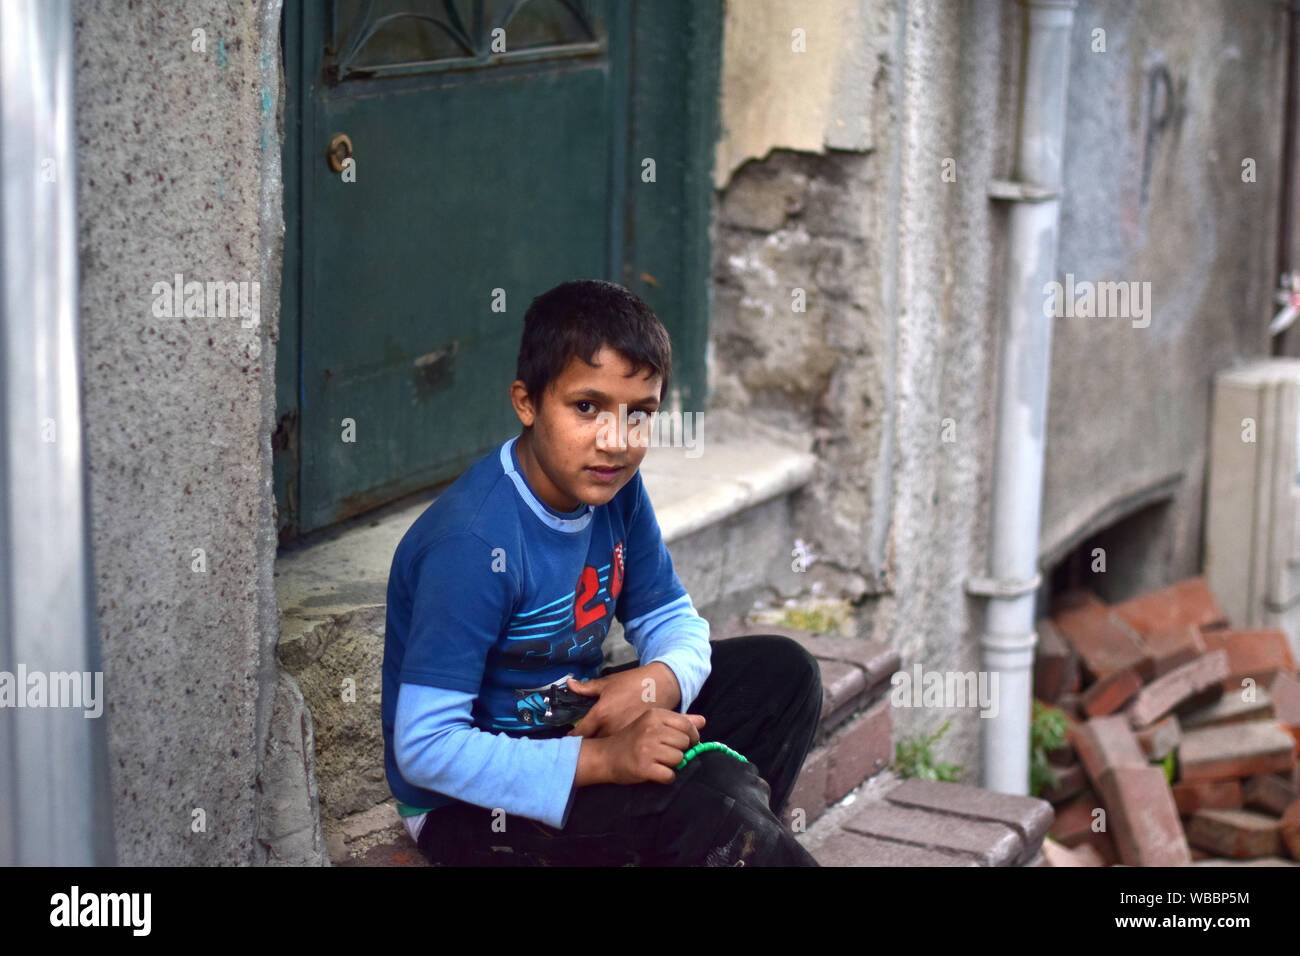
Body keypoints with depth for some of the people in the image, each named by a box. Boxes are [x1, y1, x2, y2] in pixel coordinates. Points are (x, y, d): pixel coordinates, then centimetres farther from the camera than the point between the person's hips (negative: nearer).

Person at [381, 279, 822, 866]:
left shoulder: (615, 489, -5)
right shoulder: (473, 543, -28)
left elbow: (672, 619, 8)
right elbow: (424, 747, -29)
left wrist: (658, 680, -18)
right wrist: (602, 759, -35)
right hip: (467, 800, -8)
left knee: (781, 672, 2)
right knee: (706, 797, -29)